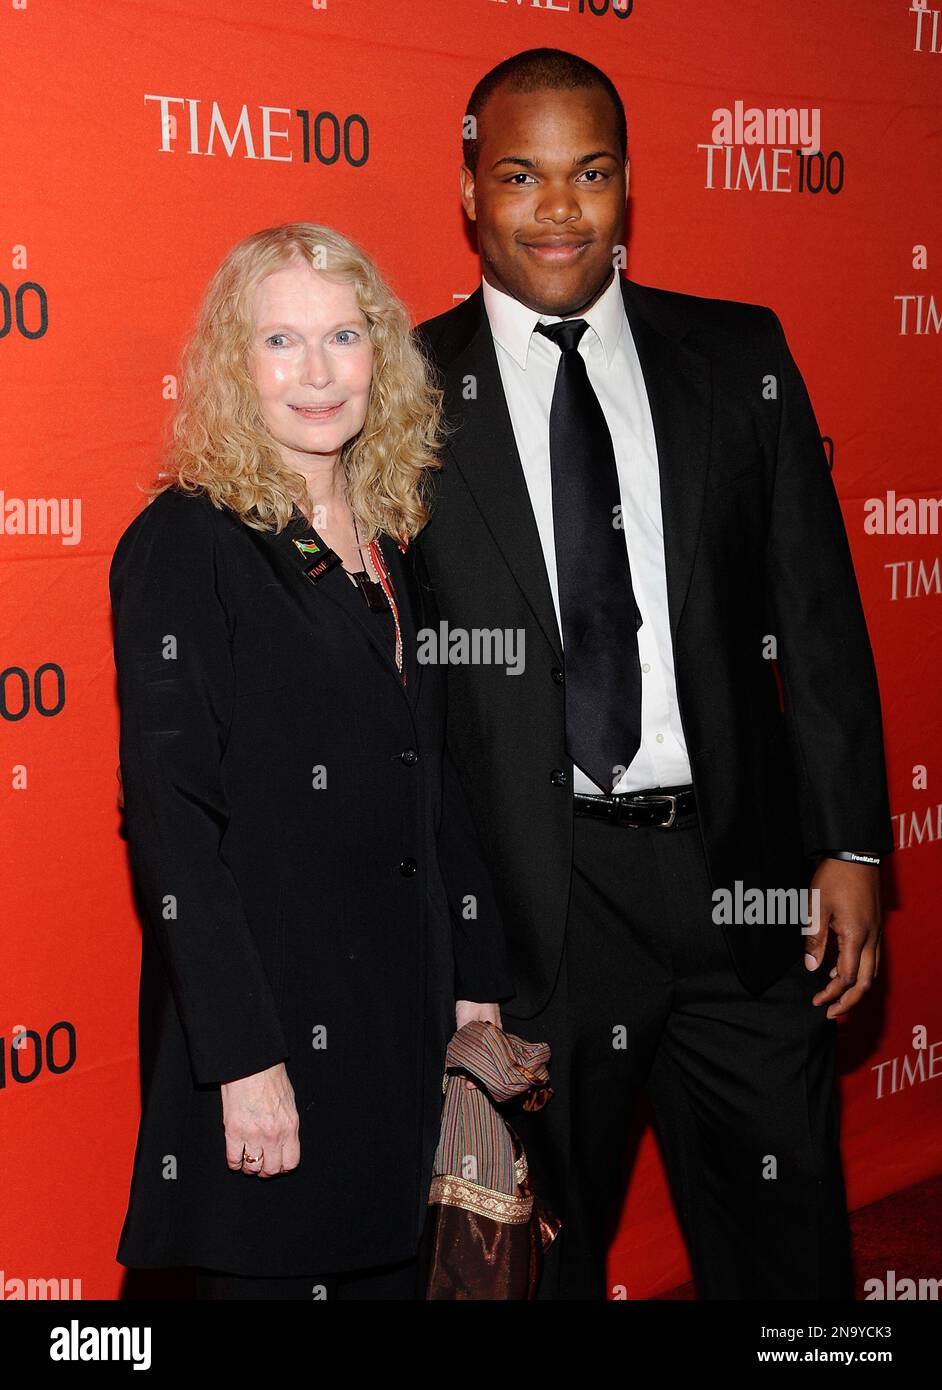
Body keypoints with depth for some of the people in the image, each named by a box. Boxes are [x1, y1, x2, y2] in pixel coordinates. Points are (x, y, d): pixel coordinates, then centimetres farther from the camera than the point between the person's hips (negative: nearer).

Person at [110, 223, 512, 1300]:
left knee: (395, 1269, 14)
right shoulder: (185, 543, -10)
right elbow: (168, 818, -15)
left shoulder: (389, 543, 11)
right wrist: (241, 1058, -19)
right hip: (267, 1021, -7)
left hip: (406, 1027, 7)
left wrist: (475, 983, 10)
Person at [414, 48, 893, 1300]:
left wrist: (851, 845, 1)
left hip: (742, 877, 2)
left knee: (789, 1246, 11)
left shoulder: (741, 356, 7)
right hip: (526, 902, -2)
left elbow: (819, 615, 7)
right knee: (539, 1256, 13)